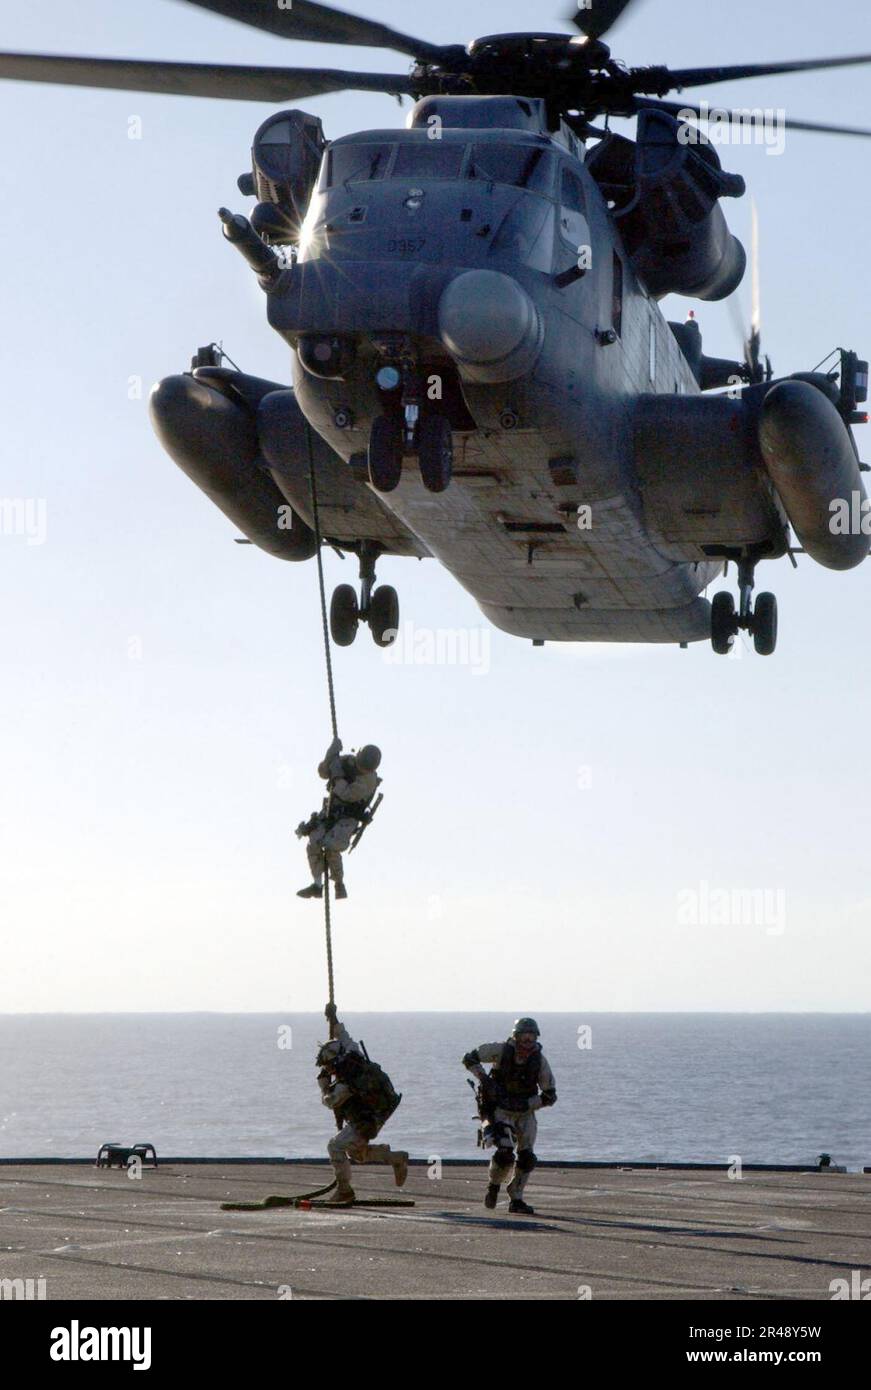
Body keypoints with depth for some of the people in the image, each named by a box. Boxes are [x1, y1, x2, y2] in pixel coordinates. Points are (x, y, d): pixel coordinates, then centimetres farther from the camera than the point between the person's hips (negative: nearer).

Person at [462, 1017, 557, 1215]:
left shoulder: (540, 1061, -10)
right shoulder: (501, 1051, -14)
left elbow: (550, 1096, -4)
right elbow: (469, 1059, -5)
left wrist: (526, 1104, -16)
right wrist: (485, 1080, -16)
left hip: (524, 1112, 3)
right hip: (500, 1109, -3)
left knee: (527, 1158, -6)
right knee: (505, 1152, -21)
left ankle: (516, 1199, 10)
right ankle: (494, 1185, 8)